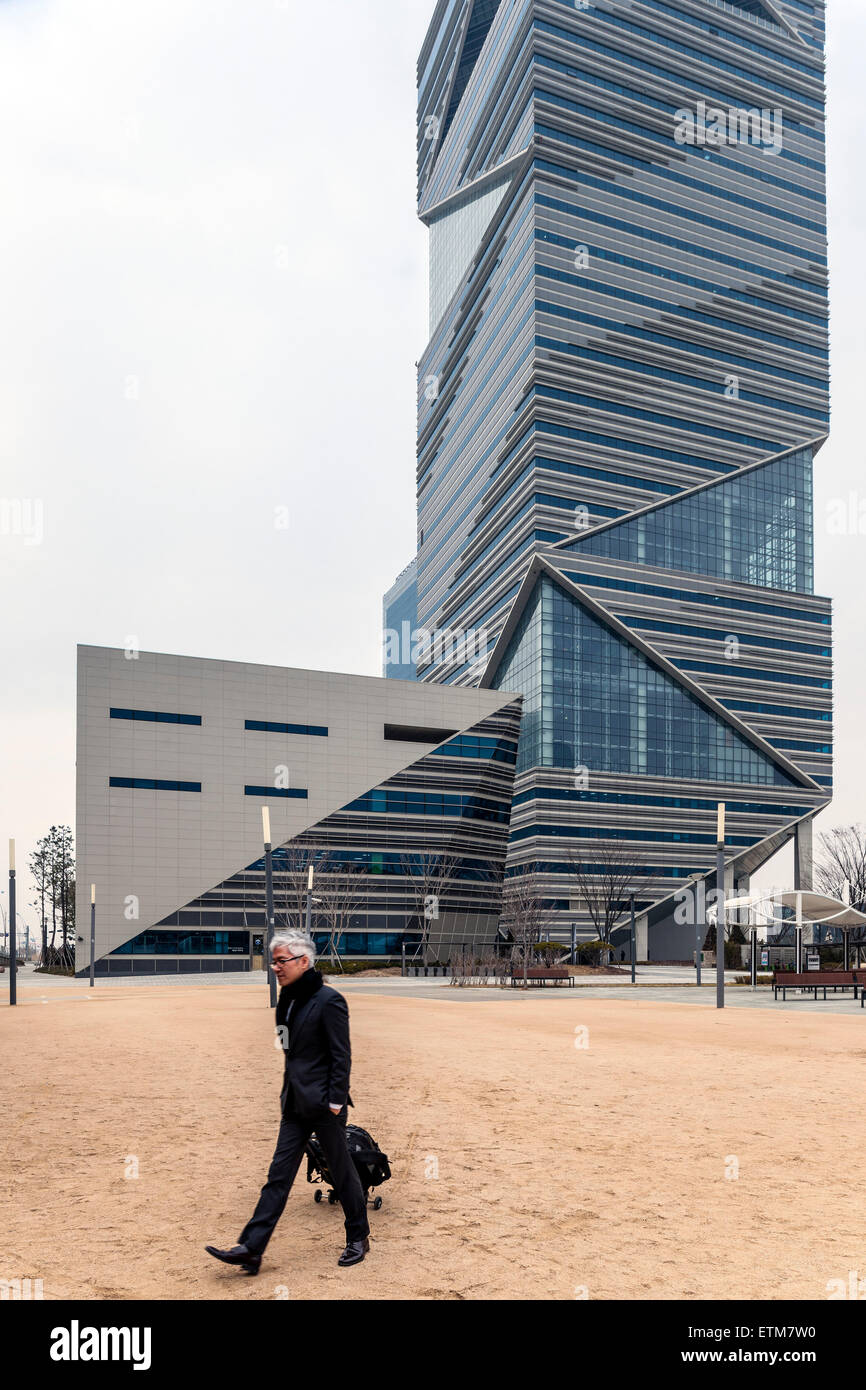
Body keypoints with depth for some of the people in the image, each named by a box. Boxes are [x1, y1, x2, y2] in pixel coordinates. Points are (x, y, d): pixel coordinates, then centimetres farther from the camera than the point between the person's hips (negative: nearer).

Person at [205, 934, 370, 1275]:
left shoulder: (328, 1000, -15)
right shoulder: (286, 1002, 9)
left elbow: (341, 1056, -15)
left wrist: (335, 1102, -16)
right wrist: (286, 1093, 15)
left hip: (324, 1104, -7)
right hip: (296, 1104, 7)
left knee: (341, 1172, 8)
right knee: (278, 1175, 6)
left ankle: (359, 1238, 25)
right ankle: (250, 1249, 7)